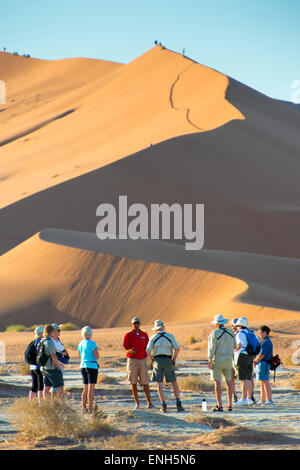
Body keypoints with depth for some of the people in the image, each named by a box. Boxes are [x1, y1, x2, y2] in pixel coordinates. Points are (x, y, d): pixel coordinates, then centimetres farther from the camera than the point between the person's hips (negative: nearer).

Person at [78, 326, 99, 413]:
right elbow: (97, 356, -14)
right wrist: (96, 351, 5)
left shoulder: (81, 343, 8)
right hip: (92, 366, -7)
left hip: (83, 366, 7)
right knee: (91, 389, -6)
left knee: (85, 388, 13)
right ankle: (90, 408, -9)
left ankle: (84, 407, 11)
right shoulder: (92, 343, -13)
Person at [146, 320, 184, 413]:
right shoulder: (170, 336, 4)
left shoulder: (153, 337, 4)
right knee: (174, 383, 8)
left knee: (160, 384, 0)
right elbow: (177, 348, -6)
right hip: (168, 361, 0)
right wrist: (174, 360, 7)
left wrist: (152, 361, 10)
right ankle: (178, 404, -1)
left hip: (157, 361, 0)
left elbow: (148, 351, -4)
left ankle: (163, 406, -8)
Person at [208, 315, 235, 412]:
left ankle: (219, 405, -6)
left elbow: (212, 348, -13)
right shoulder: (231, 333, 5)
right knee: (228, 381, 9)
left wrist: (210, 361, -9)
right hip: (228, 360, 5)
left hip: (217, 360, -5)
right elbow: (234, 346, 11)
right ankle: (230, 405, 7)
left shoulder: (214, 333, -10)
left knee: (217, 382, -3)